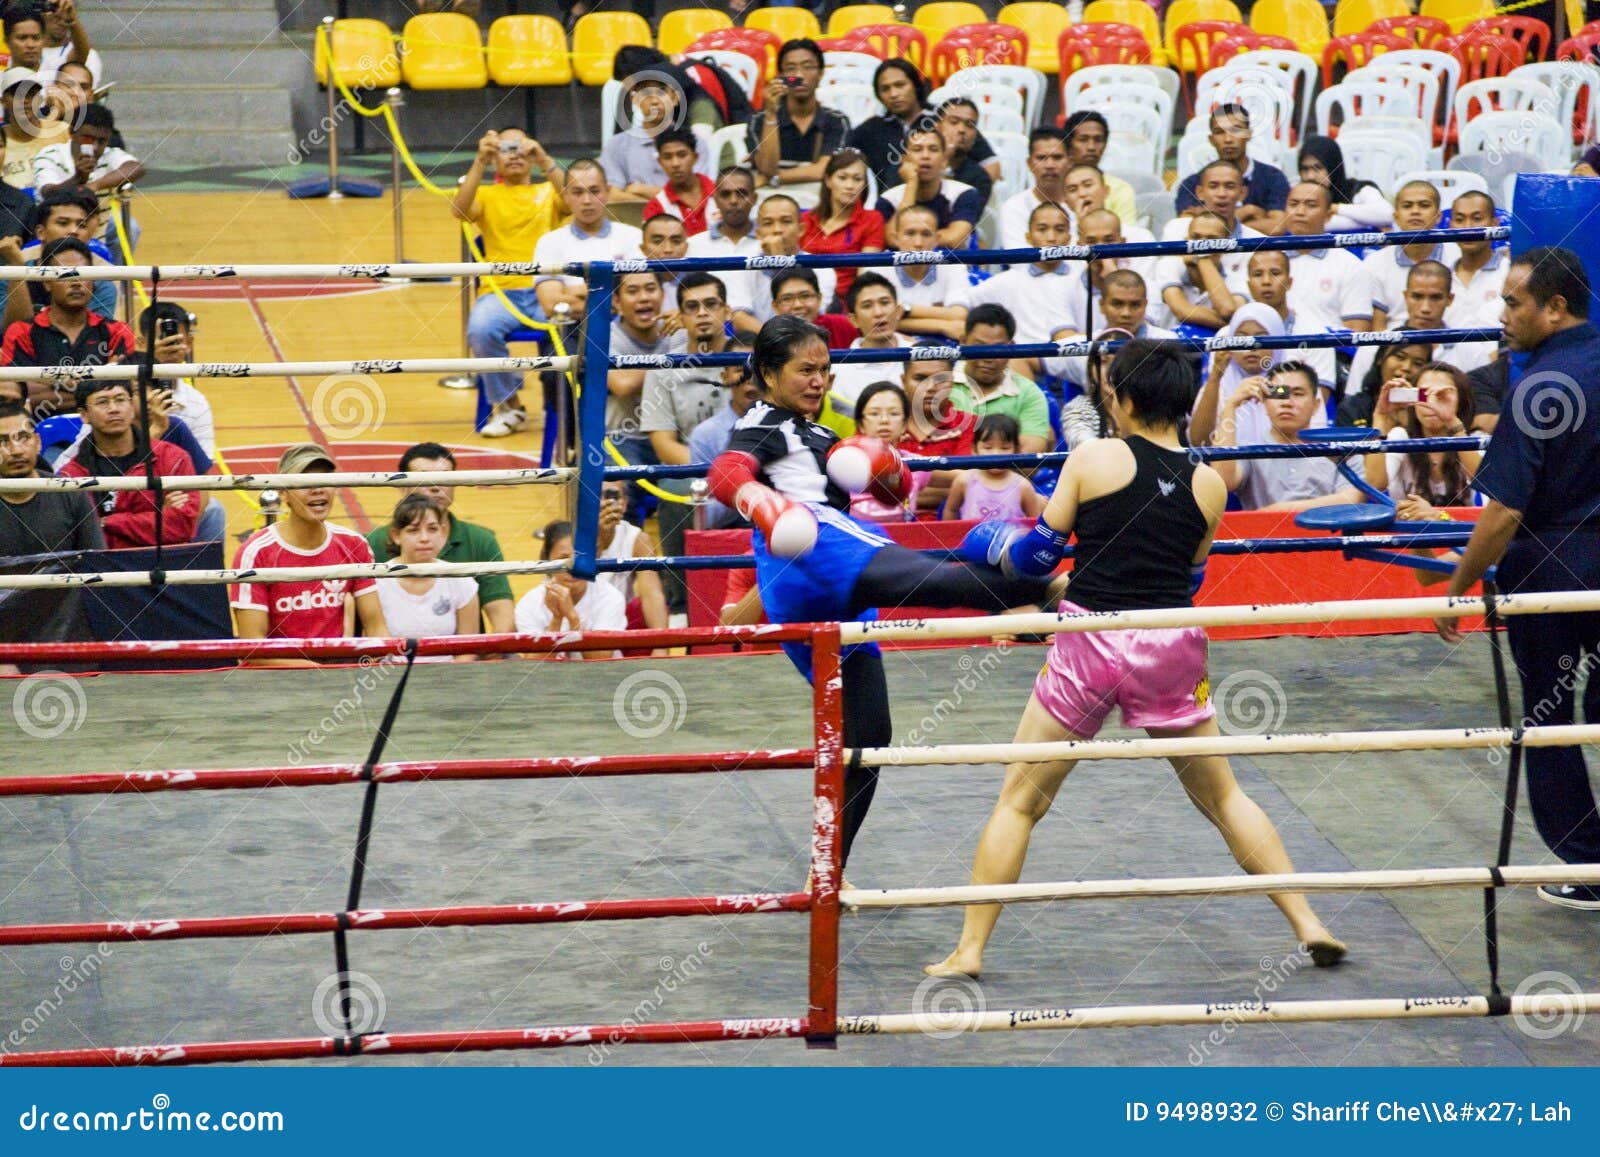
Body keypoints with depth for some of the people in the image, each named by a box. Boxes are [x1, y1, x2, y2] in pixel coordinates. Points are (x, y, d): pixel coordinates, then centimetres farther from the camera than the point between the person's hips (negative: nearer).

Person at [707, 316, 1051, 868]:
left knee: (865, 740, 9)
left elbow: (897, 488, 33)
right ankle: (1046, 585, -64)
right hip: (814, 550, -10)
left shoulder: (819, 435, 36)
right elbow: (727, 470, -15)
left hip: (833, 608, 10)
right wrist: (759, 500, -39)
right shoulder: (762, 425, 9)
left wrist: (887, 467, 7)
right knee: (939, 579, -39)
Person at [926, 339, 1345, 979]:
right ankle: (1307, 923, 16)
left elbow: (1040, 551, 0)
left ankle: (969, 950, 5)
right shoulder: (1209, 485, 3)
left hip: (1090, 643, -2)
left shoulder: (1092, 459, -5)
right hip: (1172, 647, 2)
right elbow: (1190, 582, 12)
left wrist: (1005, 543, 20)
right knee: (1224, 797, 19)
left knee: (1019, 801, 9)